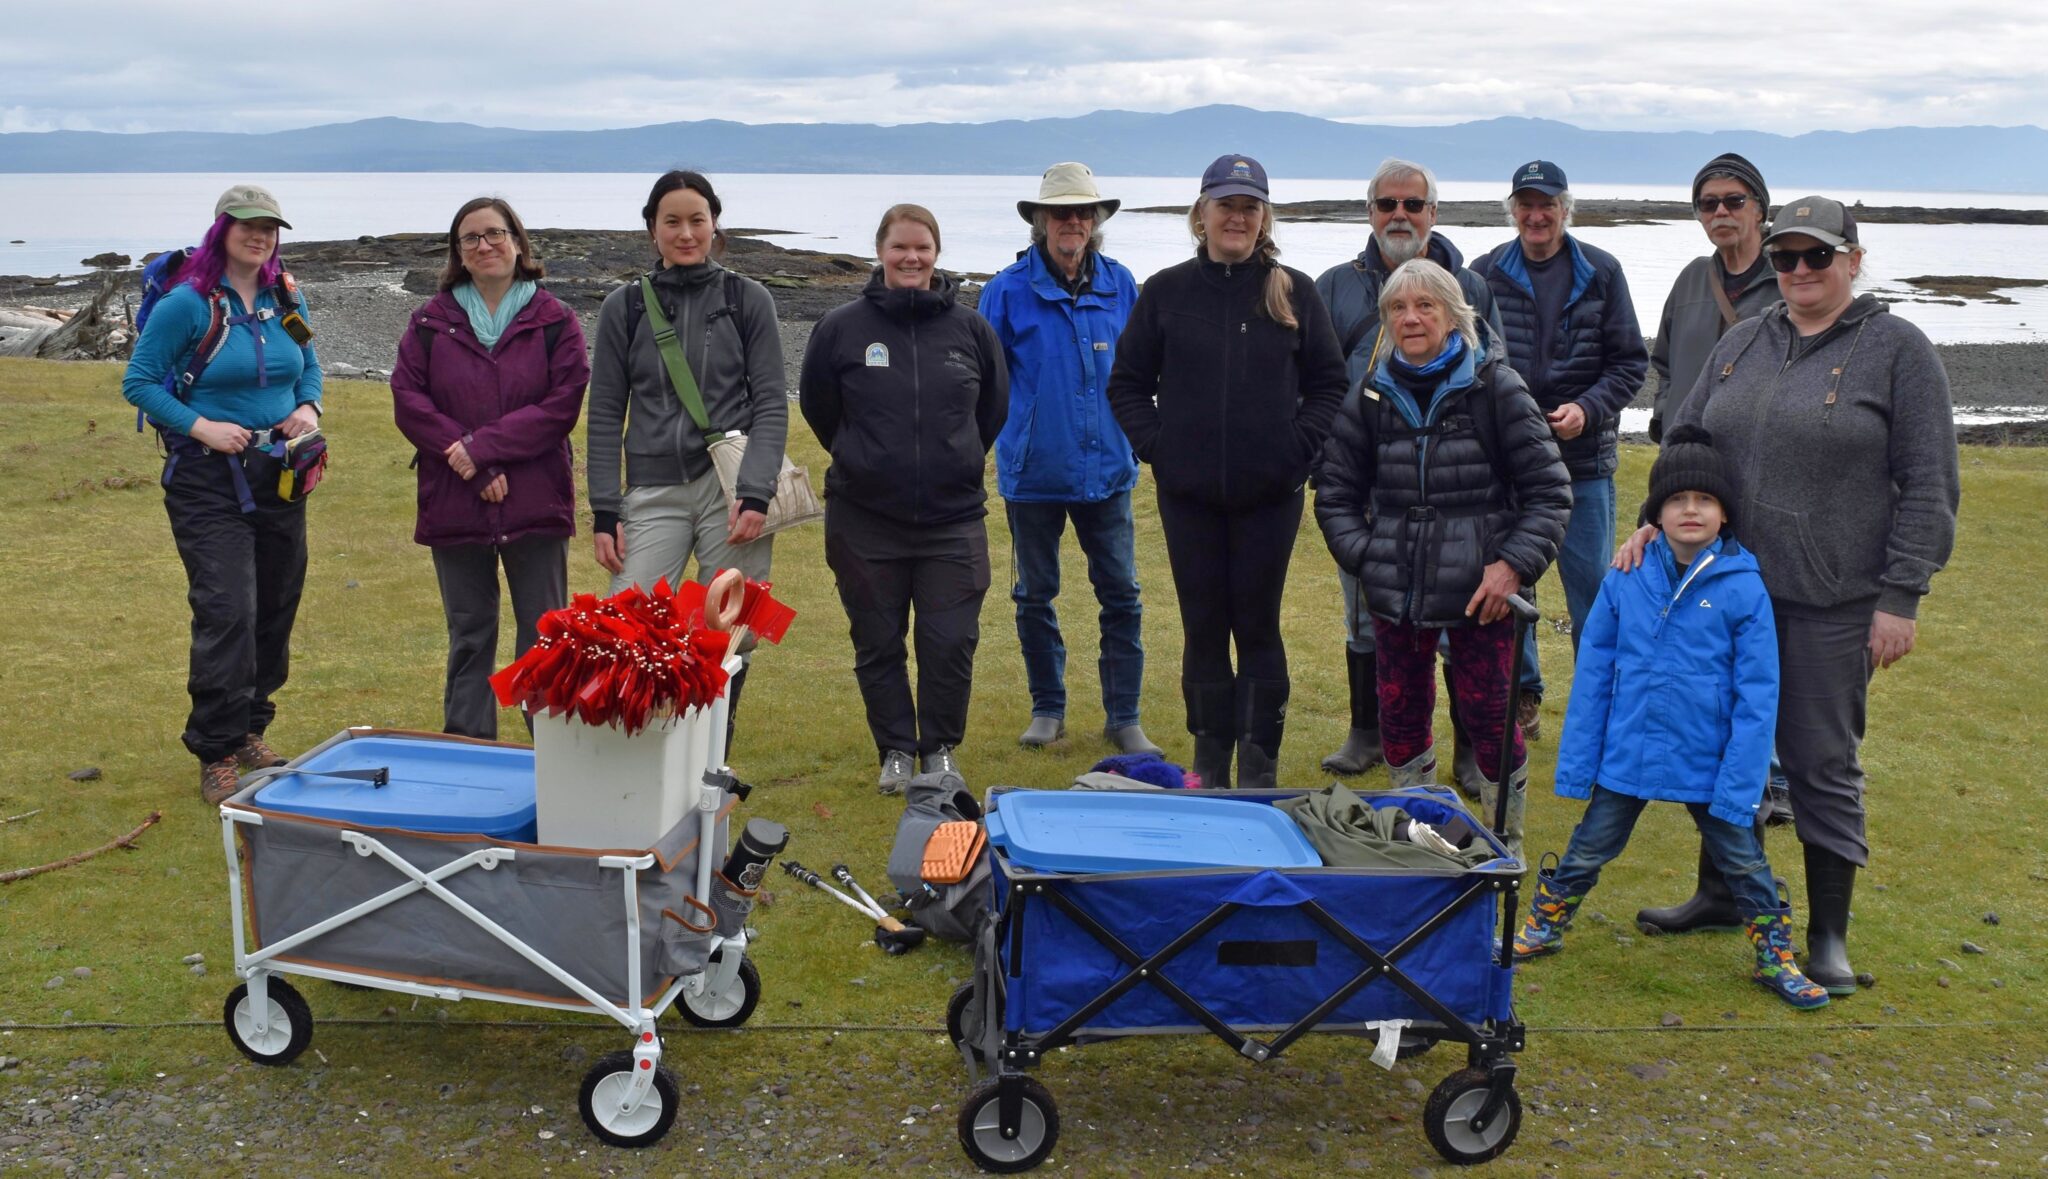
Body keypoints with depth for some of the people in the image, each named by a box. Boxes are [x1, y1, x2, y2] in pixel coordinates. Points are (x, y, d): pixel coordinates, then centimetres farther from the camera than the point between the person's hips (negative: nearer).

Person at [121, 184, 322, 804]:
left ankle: (250, 731, 27)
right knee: (228, 613, -12)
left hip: (279, 475, 6)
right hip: (209, 480, -6)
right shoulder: (186, 305, -10)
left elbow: (309, 367, 20)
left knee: (276, 609, 11)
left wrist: (308, 407, -1)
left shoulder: (288, 301, 6)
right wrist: (201, 427, -17)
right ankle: (218, 757, -2)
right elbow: (139, 382, -6)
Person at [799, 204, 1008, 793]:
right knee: (877, 644, 9)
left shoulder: (971, 329, 1)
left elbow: (995, 407, 15)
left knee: (951, 643, 1)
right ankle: (896, 750, 24)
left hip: (953, 518, 0)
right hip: (863, 519, 0)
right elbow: (817, 406, 10)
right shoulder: (841, 327, -3)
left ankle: (940, 748, 20)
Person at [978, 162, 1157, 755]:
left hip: (1107, 468, 1)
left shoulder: (1120, 285, 5)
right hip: (1032, 470, -1)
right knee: (1035, 594, 10)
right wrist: (990, 442, 1)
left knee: (1121, 594, 1)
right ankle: (1047, 707, 25)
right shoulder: (1009, 289, -3)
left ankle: (1123, 717, 11)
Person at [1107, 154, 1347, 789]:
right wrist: (1155, 445, -3)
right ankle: (1210, 766, 18)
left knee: (1258, 628, 4)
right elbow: (1127, 383, 9)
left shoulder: (1294, 292, 3)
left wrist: (1299, 446, -4)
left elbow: (1329, 383, 8)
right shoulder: (1166, 291, 4)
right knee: (1203, 628, 8)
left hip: (1270, 493, -1)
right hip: (1188, 493, 1)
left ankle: (1259, 770, 12)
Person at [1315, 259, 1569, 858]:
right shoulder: (1373, 396, 7)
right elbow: (1335, 493, 14)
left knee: (1489, 713, 0)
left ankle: (1507, 842, 20)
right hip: (1396, 589, 3)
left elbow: (1549, 489, -1)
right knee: (1399, 712, 10)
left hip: (1481, 588, -3)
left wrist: (1514, 564, -12)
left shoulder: (1495, 385, -2)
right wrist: (1365, 558, -1)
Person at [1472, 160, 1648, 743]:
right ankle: (1522, 693, 22)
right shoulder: (1485, 274, 1)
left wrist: (1588, 409, -13)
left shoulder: (1600, 273, 0)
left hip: (1584, 457, -1)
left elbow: (1630, 362, 3)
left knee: (1592, 585, 4)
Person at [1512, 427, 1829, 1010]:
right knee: (1587, 850, 16)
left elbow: (1757, 697, -10)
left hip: (1708, 765, -1)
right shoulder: (1626, 580, -7)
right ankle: (1542, 928, 36)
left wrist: (1740, 785, -13)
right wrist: (1576, 762, -1)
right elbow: (1593, 673, -1)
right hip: (1626, 758, 2)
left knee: (1743, 861, 14)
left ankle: (1776, 958, 32)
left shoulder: (1744, 590, -12)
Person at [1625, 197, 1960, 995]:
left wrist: (1901, 599, -10)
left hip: (1833, 602, -5)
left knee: (1821, 762, 2)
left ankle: (1828, 935, 15)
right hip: (1728, 586, 5)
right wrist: (1654, 520, 2)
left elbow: (1928, 487, -6)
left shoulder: (1897, 349, -3)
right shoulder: (1743, 343, 11)